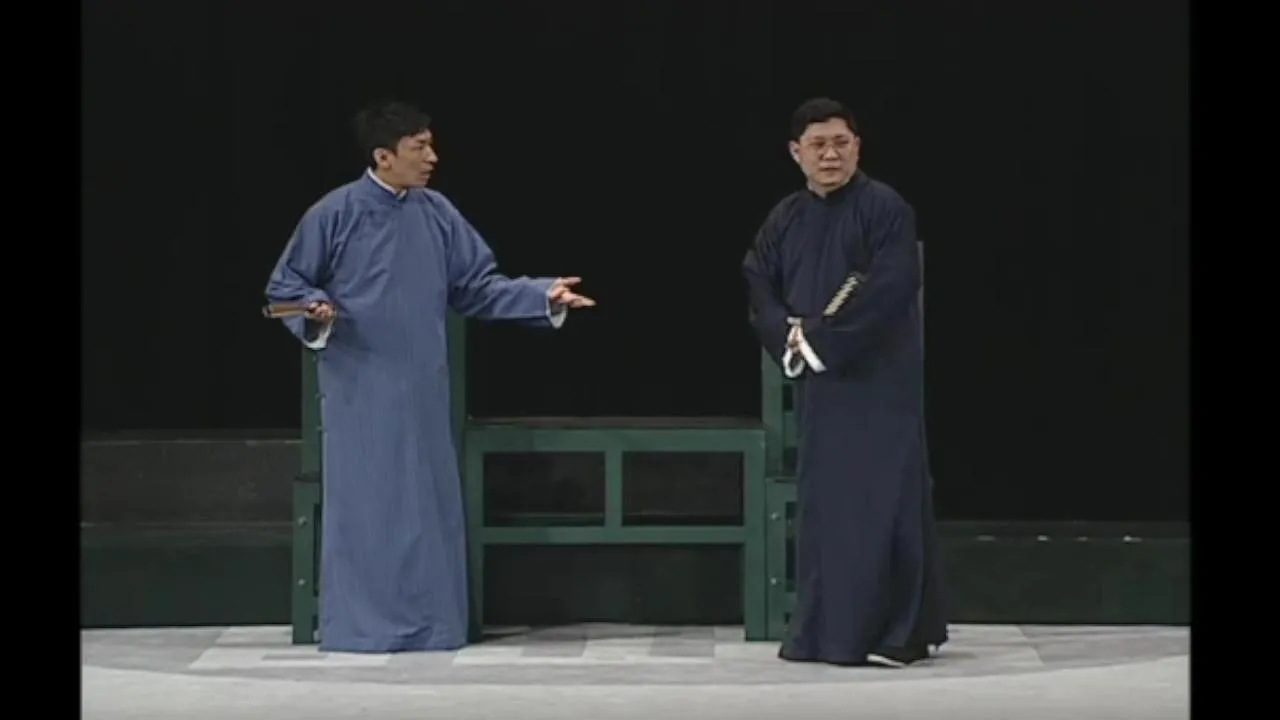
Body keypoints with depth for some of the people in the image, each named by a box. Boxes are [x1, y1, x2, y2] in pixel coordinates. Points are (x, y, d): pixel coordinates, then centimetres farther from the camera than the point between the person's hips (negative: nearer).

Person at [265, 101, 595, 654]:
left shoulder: (437, 214, 6)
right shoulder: (335, 214, -8)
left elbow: (478, 287, 9)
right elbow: (285, 285, -1)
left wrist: (544, 296, -1)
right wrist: (315, 311, -22)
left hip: (421, 389, 5)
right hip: (360, 391, -5)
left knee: (427, 506, 6)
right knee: (362, 505, -3)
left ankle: (427, 624, 14)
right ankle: (357, 625, 5)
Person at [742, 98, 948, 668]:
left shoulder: (885, 209, -7)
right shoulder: (784, 220, 12)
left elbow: (890, 291, -16)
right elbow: (759, 289, 10)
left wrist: (822, 337, -15)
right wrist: (789, 336, -9)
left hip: (879, 380, -6)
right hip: (817, 381, 6)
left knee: (880, 500, -7)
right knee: (822, 503, 8)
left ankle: (898, 632, -2)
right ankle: (824, 631, 14)